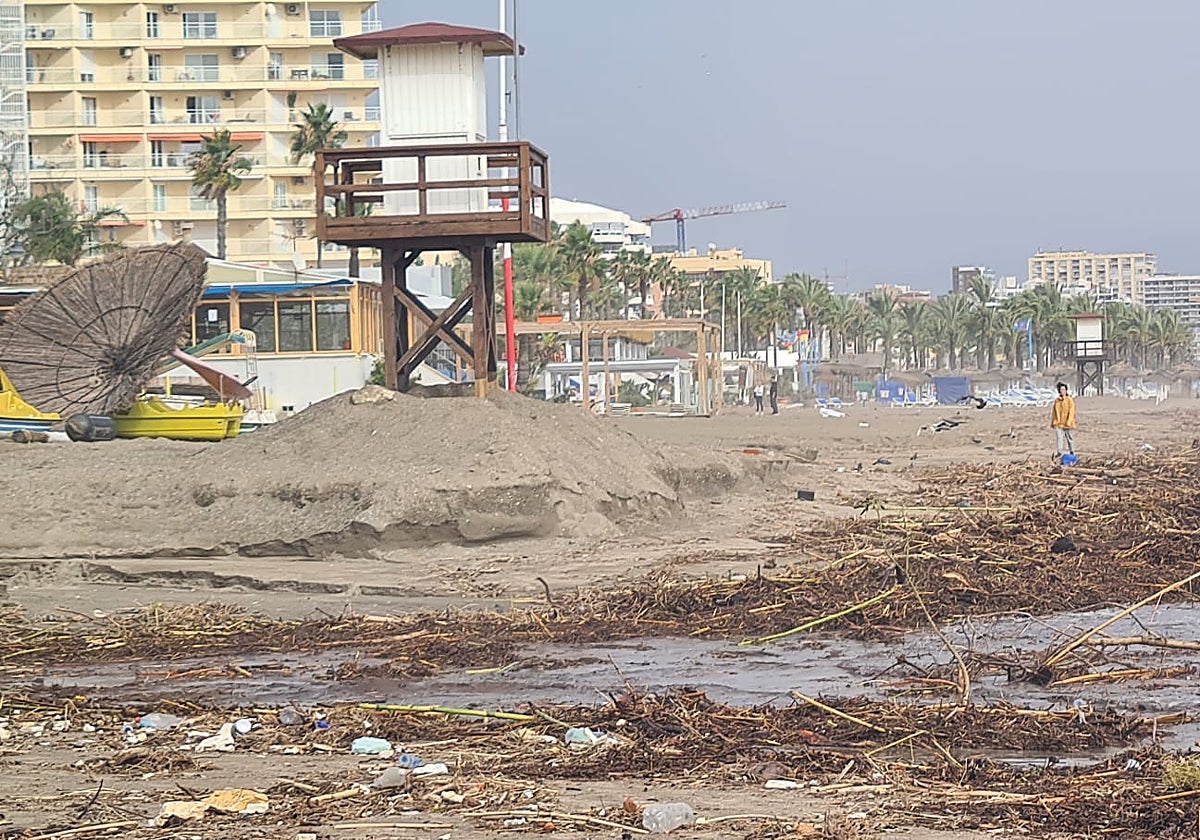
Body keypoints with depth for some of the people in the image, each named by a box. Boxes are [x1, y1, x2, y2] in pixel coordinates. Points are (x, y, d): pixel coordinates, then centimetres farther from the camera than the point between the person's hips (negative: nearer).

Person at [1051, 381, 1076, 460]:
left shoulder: (1069, 400, -8)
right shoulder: (1056, 401, 7)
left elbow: (1071, 412, -12)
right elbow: (1053, 412, 13)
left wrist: (1068, 422, -19)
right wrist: (1052, 422, 11)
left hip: (1067, 424, -3)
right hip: (1058, 423, 3)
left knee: (1070, 438, 8)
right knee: (1059, 437, -11)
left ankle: (1072, 451, 22)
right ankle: (1060, 452, -12)